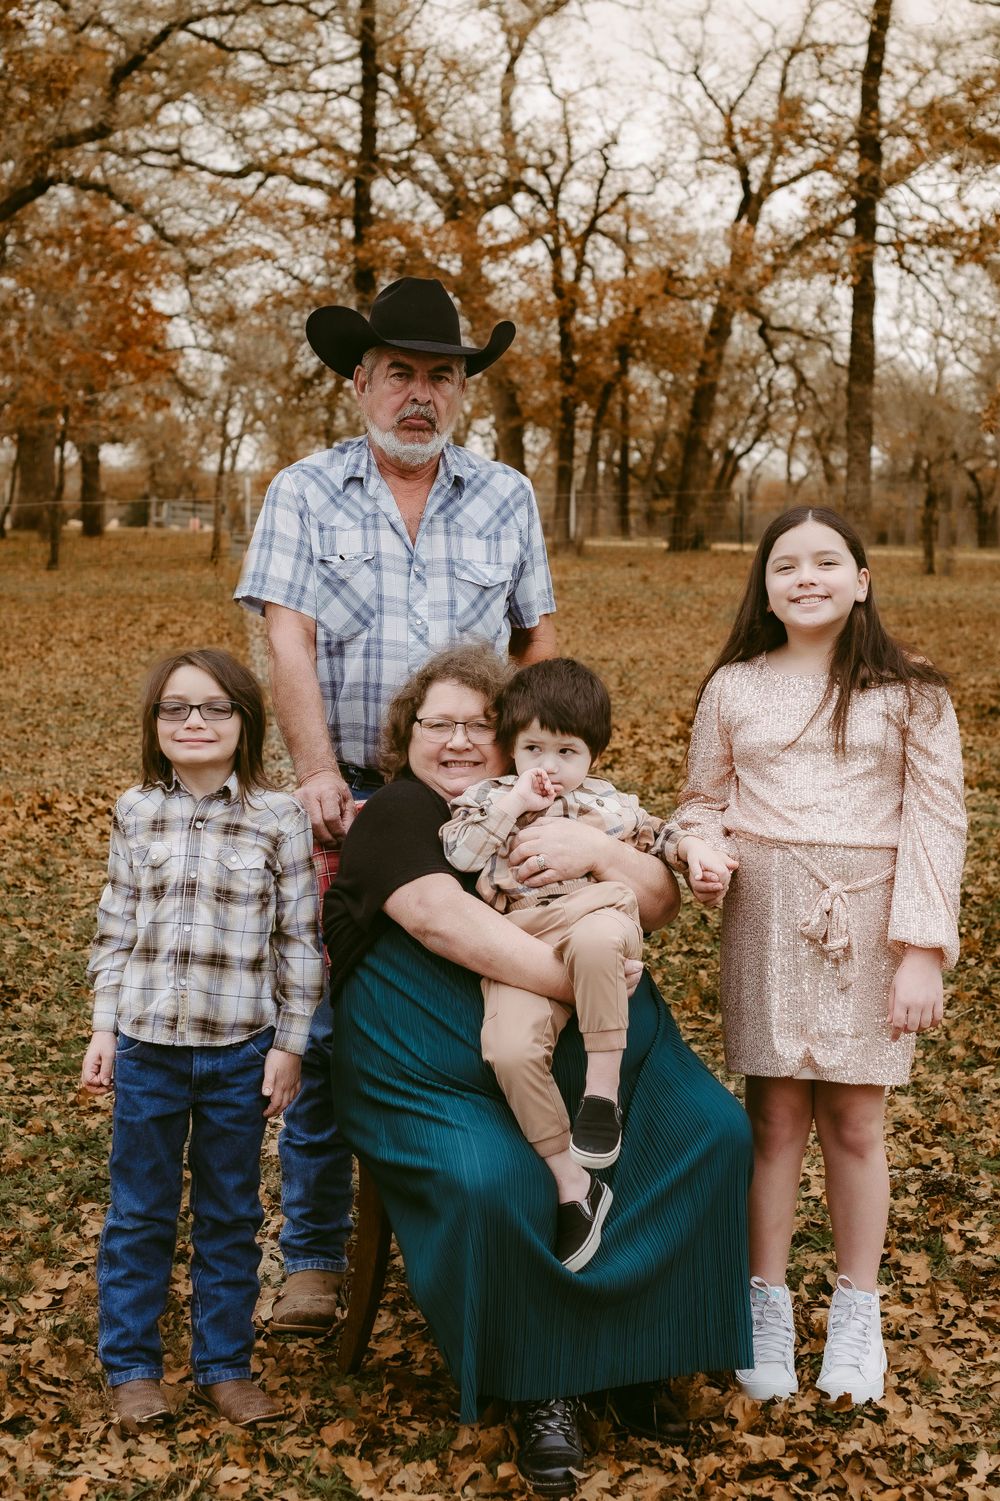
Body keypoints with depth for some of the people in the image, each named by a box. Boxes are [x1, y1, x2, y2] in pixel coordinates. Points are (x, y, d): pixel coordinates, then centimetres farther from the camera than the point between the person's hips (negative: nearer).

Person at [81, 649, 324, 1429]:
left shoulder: (279, 817, -6)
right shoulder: (137, 812, 0)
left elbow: (300, 939, -3)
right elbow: (116, 928, 6)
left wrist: (289, 1044, -4)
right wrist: (105, 1028, 3)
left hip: (242, 1048, -1)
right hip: (147, 1043, 1)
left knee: (231, 1215, 12)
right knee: (139, 1213, 11)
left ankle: (225, 1365, 26)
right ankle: (132, 1367, 25)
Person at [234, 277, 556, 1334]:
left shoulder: (506, 498, 10)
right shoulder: (304, 494, 3)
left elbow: (537, 641, 15)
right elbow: (288, 642, -8)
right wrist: (318, 773, -20)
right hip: (347, 802, -1)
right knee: (325, 1029, 0)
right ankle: (314, 1256, 13)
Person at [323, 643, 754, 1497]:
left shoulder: (553, 812, 18)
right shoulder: (397, 815, 3)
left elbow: (662, 904, 9)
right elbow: (442, 918, -17)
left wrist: (597, 851, -13)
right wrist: (573, 981, -24)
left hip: (596, 1058, 5)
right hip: (448, 1077, -5)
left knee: (711, 1134, -15)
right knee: (494, 1187, -32)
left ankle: (638, 1343, 1)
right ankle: (543, 1388, -7)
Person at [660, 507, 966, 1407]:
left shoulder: (910, 694, 1)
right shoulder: (734, 689, 5)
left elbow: (935, 823, -2)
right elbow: (705, 797, 14)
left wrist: (922, 951, -9)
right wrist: (702, 849, -9)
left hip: (869, 926, -1)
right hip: (767, 920, 1)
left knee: (855, 1123, 5)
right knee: (775, 1116, 4)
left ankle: (858, 1314, 22)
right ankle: (768, 1308, 18)